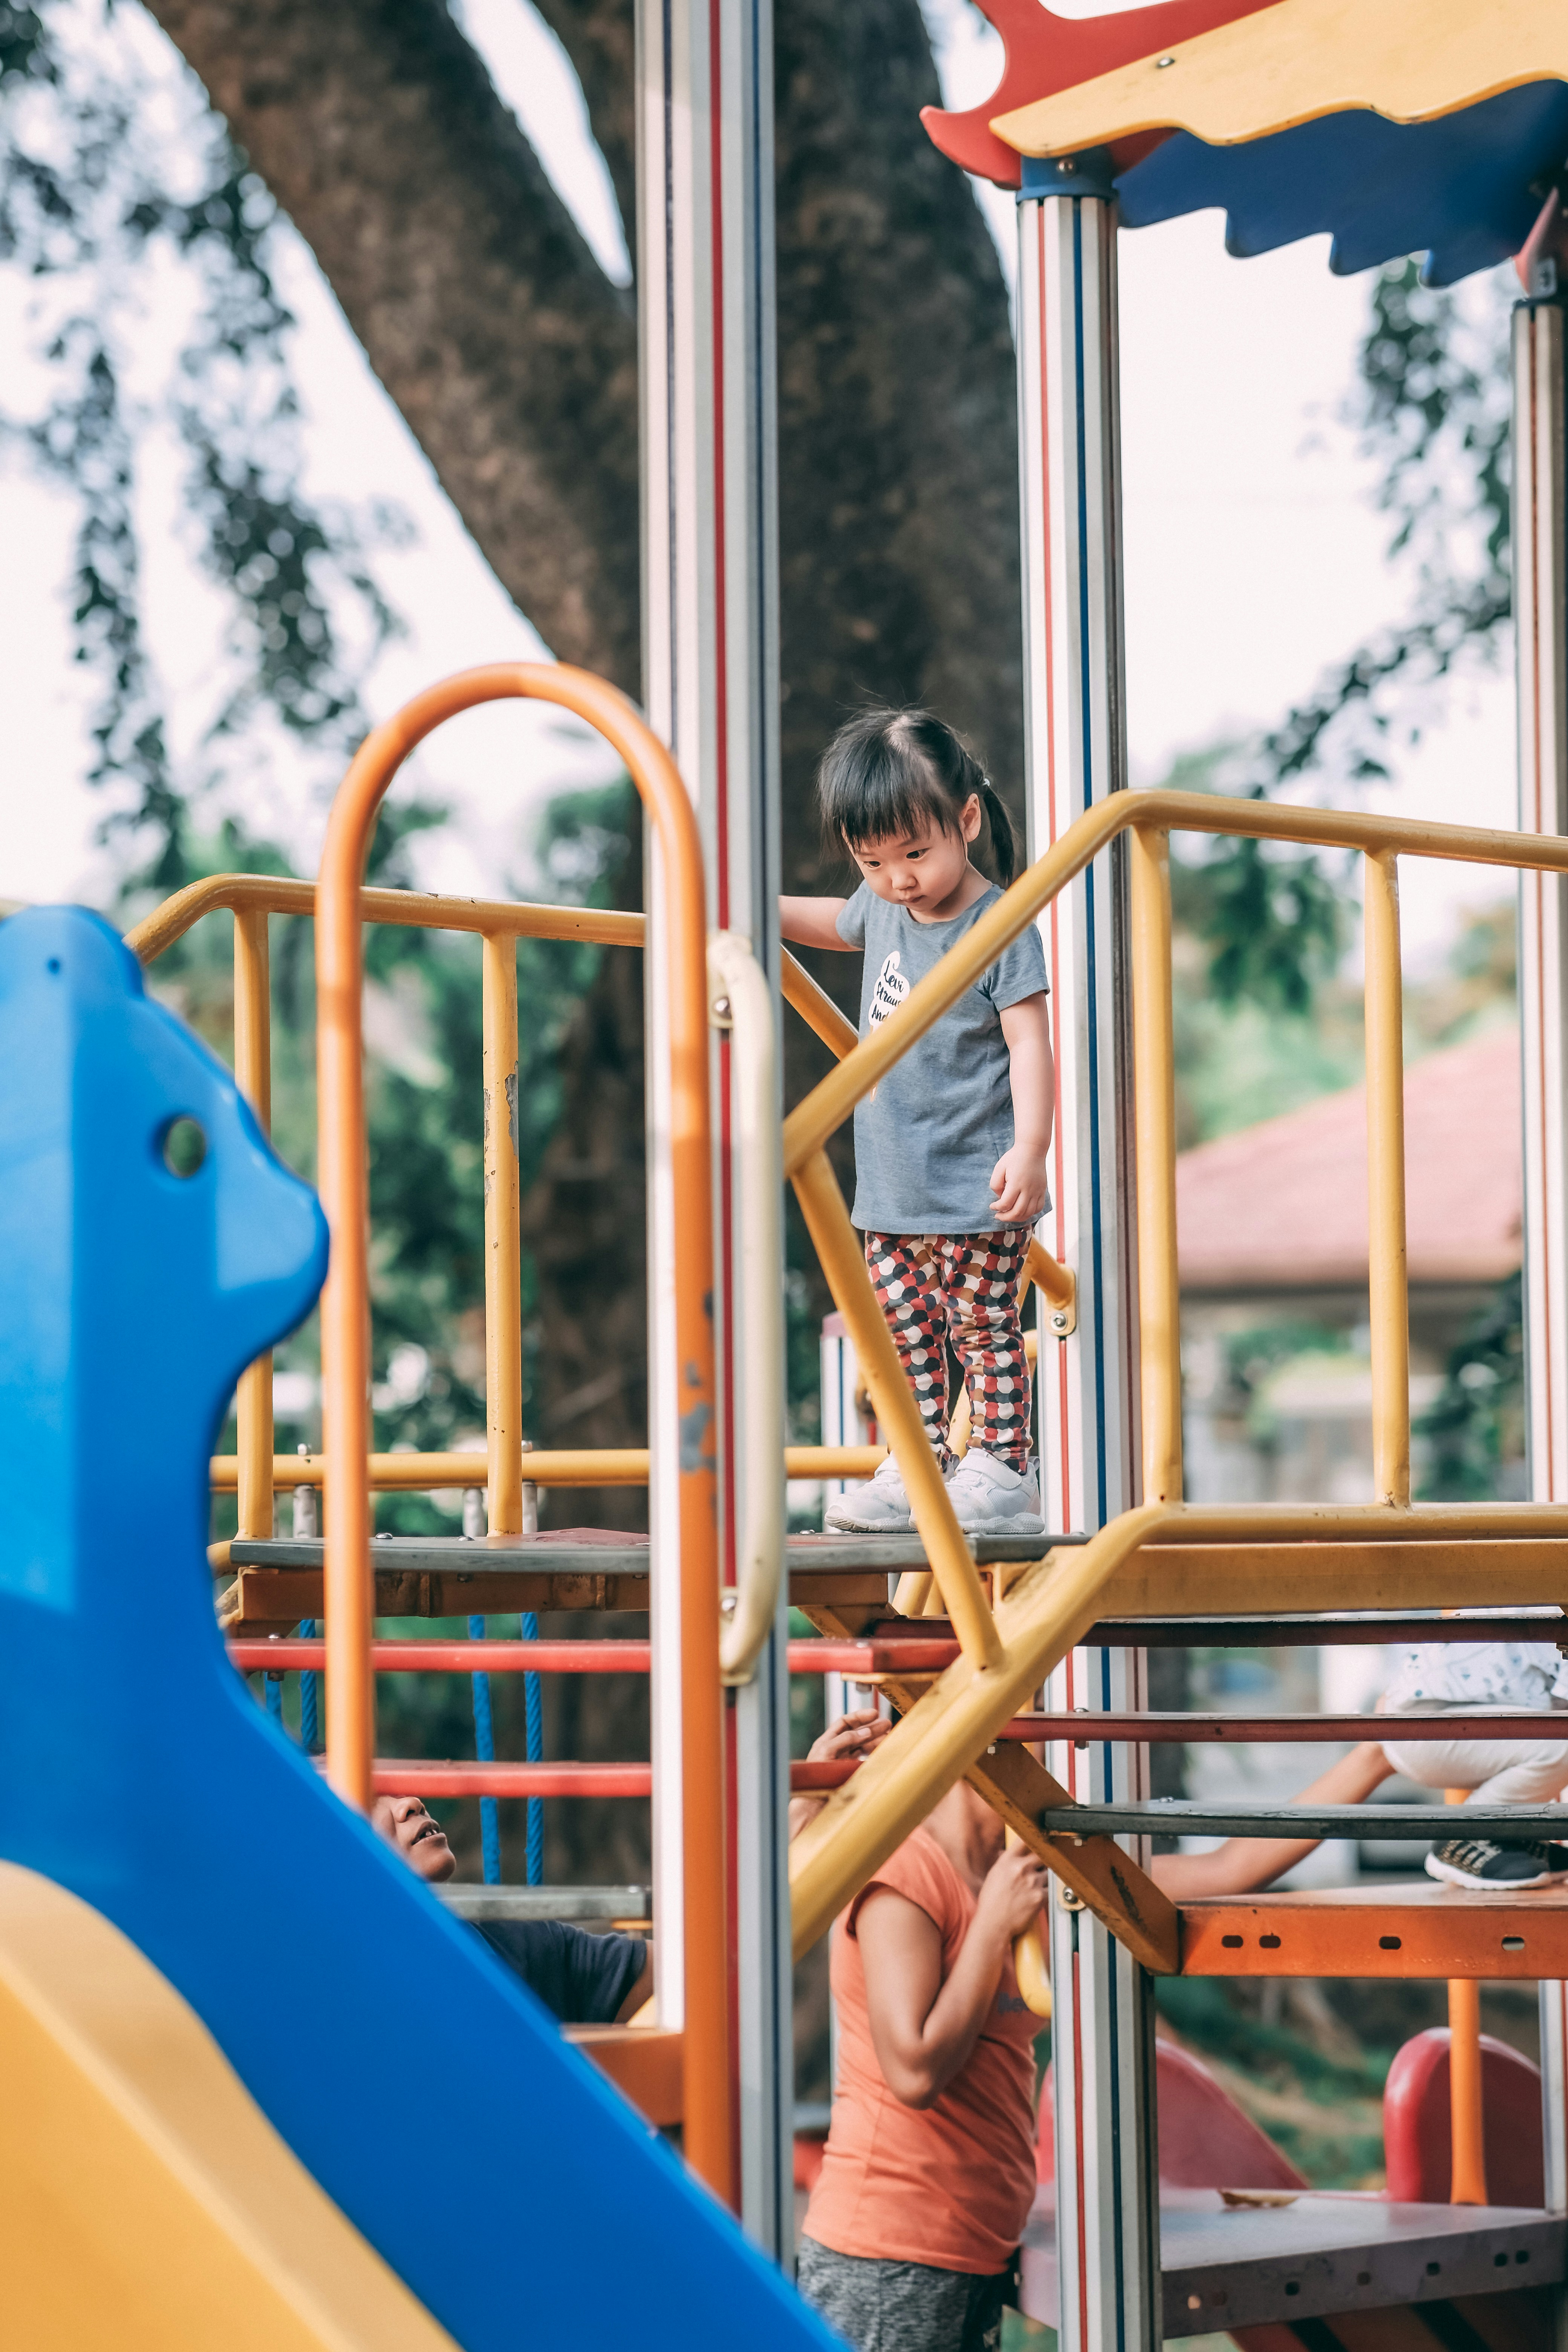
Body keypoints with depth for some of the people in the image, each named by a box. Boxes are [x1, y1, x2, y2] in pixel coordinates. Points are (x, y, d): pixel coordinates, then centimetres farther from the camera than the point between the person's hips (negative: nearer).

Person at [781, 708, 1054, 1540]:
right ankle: (916, 1471, 15)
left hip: (976, 1189, -7)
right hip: (892, 1189, 7)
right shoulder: (883, 910, 7)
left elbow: (1028, 1043, -17)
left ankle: (1001, 1473, 4)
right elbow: (834, 922, 32)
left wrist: (1029, 1149, -25)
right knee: (903, 1330, 8)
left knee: (982, 1328, -2)